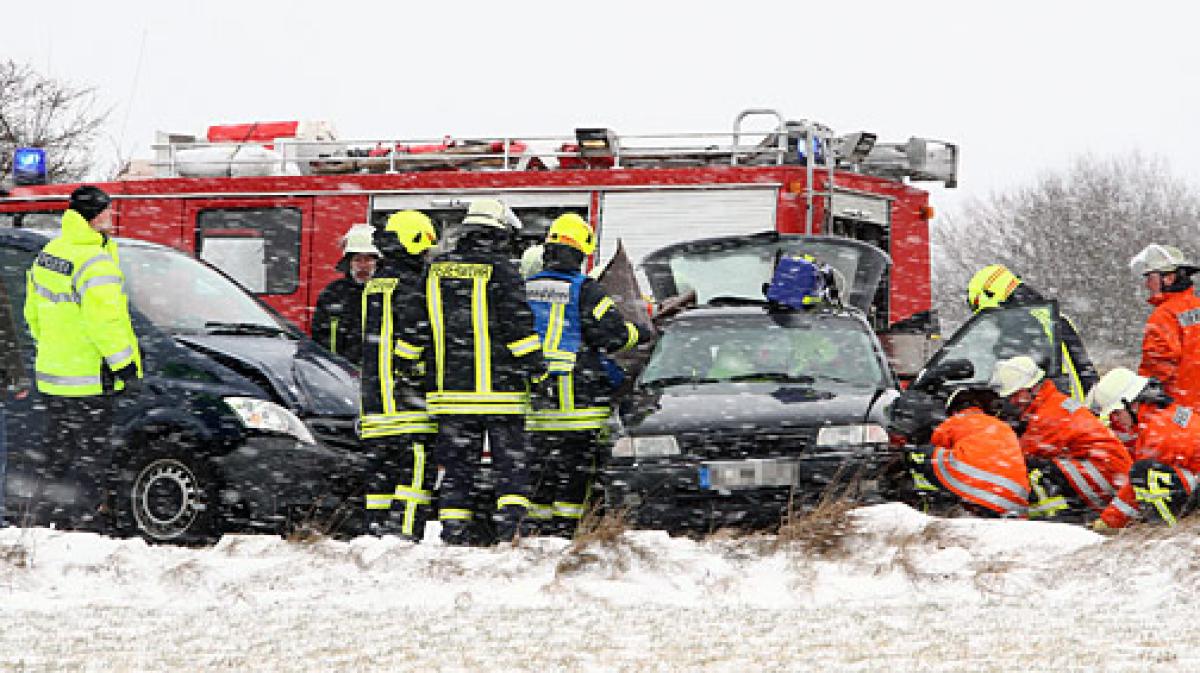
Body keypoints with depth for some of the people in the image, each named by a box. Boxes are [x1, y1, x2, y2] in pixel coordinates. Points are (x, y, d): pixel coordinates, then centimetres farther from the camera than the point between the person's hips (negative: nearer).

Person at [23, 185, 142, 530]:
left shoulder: (48, 254, 9)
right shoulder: (96, 263, -20)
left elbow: (33, 313, 17)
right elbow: (103, 321, -25)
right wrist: (126, 365, -19)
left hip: (50, 373, 8)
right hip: (88, 380, -8)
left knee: (58, 452, 17)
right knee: (93, 452, 1)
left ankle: (47, 514, 22)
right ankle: (82, 518, 1)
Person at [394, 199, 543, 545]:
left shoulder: (437, 270, 8)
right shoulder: (502, 271, -7)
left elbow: (414, 326, 10)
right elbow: (519, 324, -12)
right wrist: (537, 368, -8)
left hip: (449, 384, 4)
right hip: (499, 385, -4)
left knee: (456, 463, 9)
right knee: (511, 458, 4)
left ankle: (453, 529, 8)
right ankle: (510, 519, -7)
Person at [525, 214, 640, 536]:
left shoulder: (525, 288, 7)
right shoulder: (585, 289, -9)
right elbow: (613, 335, -12)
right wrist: (633, 332, 8)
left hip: (536, 394, 5)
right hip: (578, 396, -5)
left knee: (544, 460, 12)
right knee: (576, 461, 1)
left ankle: (541, 520, 12)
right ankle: (565, 525, -2)